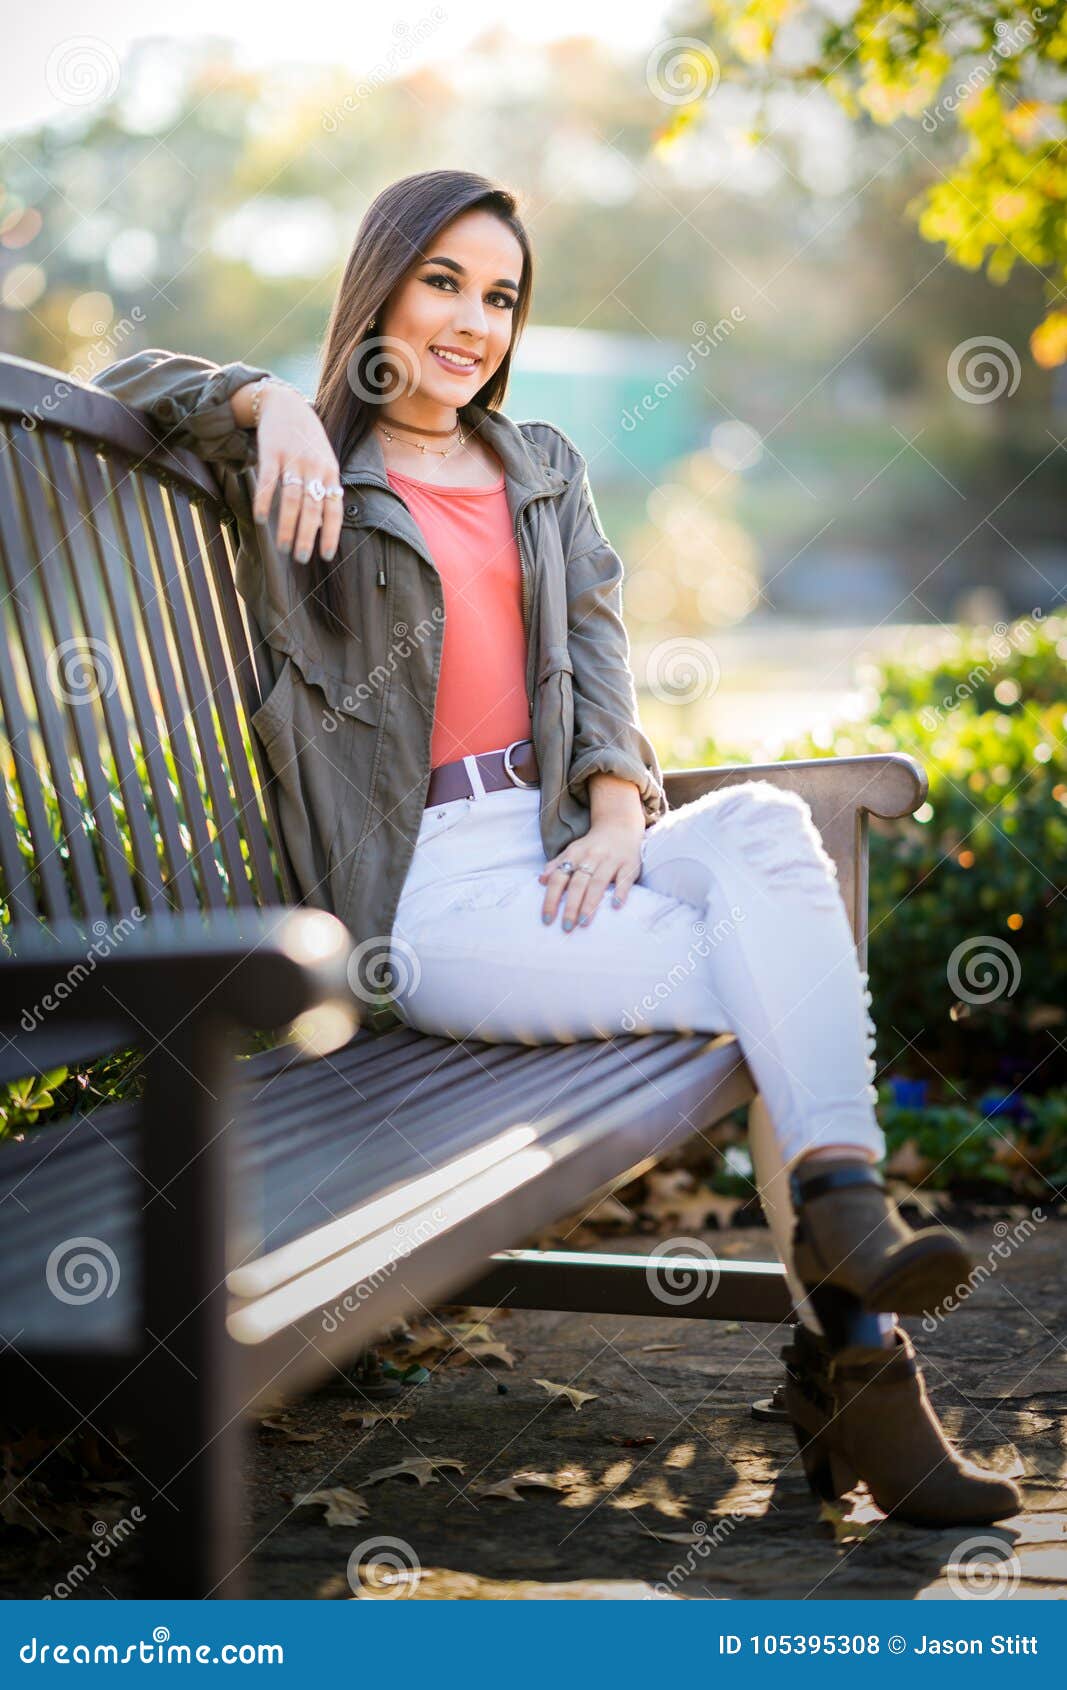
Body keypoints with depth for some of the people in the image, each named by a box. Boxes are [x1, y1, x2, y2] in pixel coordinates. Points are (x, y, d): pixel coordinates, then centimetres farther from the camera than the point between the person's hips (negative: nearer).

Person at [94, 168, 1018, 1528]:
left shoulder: (544, 472, 24)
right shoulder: (313, 475, 9)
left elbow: (594, 645, 11)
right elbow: (125, 384, -3)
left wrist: (619, 805, -9)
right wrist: (269, 400, -22)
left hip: (559, 850, 5)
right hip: (423, 897, -5)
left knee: (765, 824, -28)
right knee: (769, 975, -24)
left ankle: (844, 1226, -34)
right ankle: (852, 1348, -27)